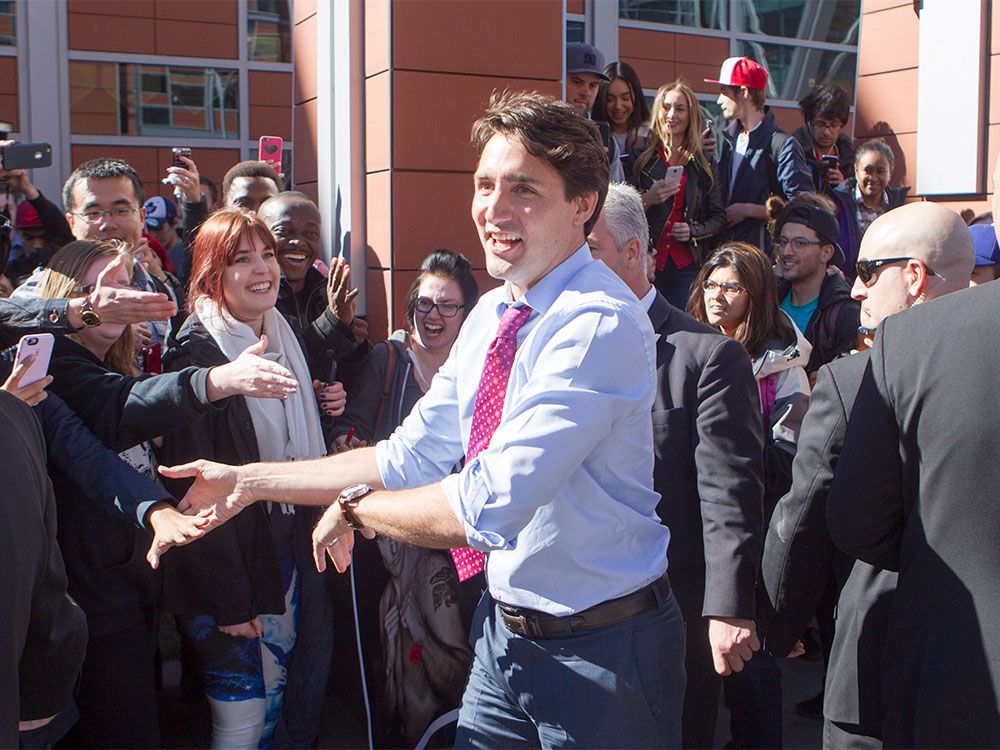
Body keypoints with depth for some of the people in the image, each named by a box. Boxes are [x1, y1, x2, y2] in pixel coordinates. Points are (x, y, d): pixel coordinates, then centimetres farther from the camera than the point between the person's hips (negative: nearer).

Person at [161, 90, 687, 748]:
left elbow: (489, 505, -30)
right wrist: (248, 481, 5)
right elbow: (412, 457, 7)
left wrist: (353, 509, -14)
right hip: (504, 627, 7)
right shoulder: (491, 316, 4)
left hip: (601, 647, -7)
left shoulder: (600, 324, -25)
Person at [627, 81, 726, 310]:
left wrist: (693, 231, -5)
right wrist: (647, 200, -16)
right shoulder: (638, 160, 7)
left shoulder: (705, 166, 12)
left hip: (687, 266, 1)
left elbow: (718, 217, 13)